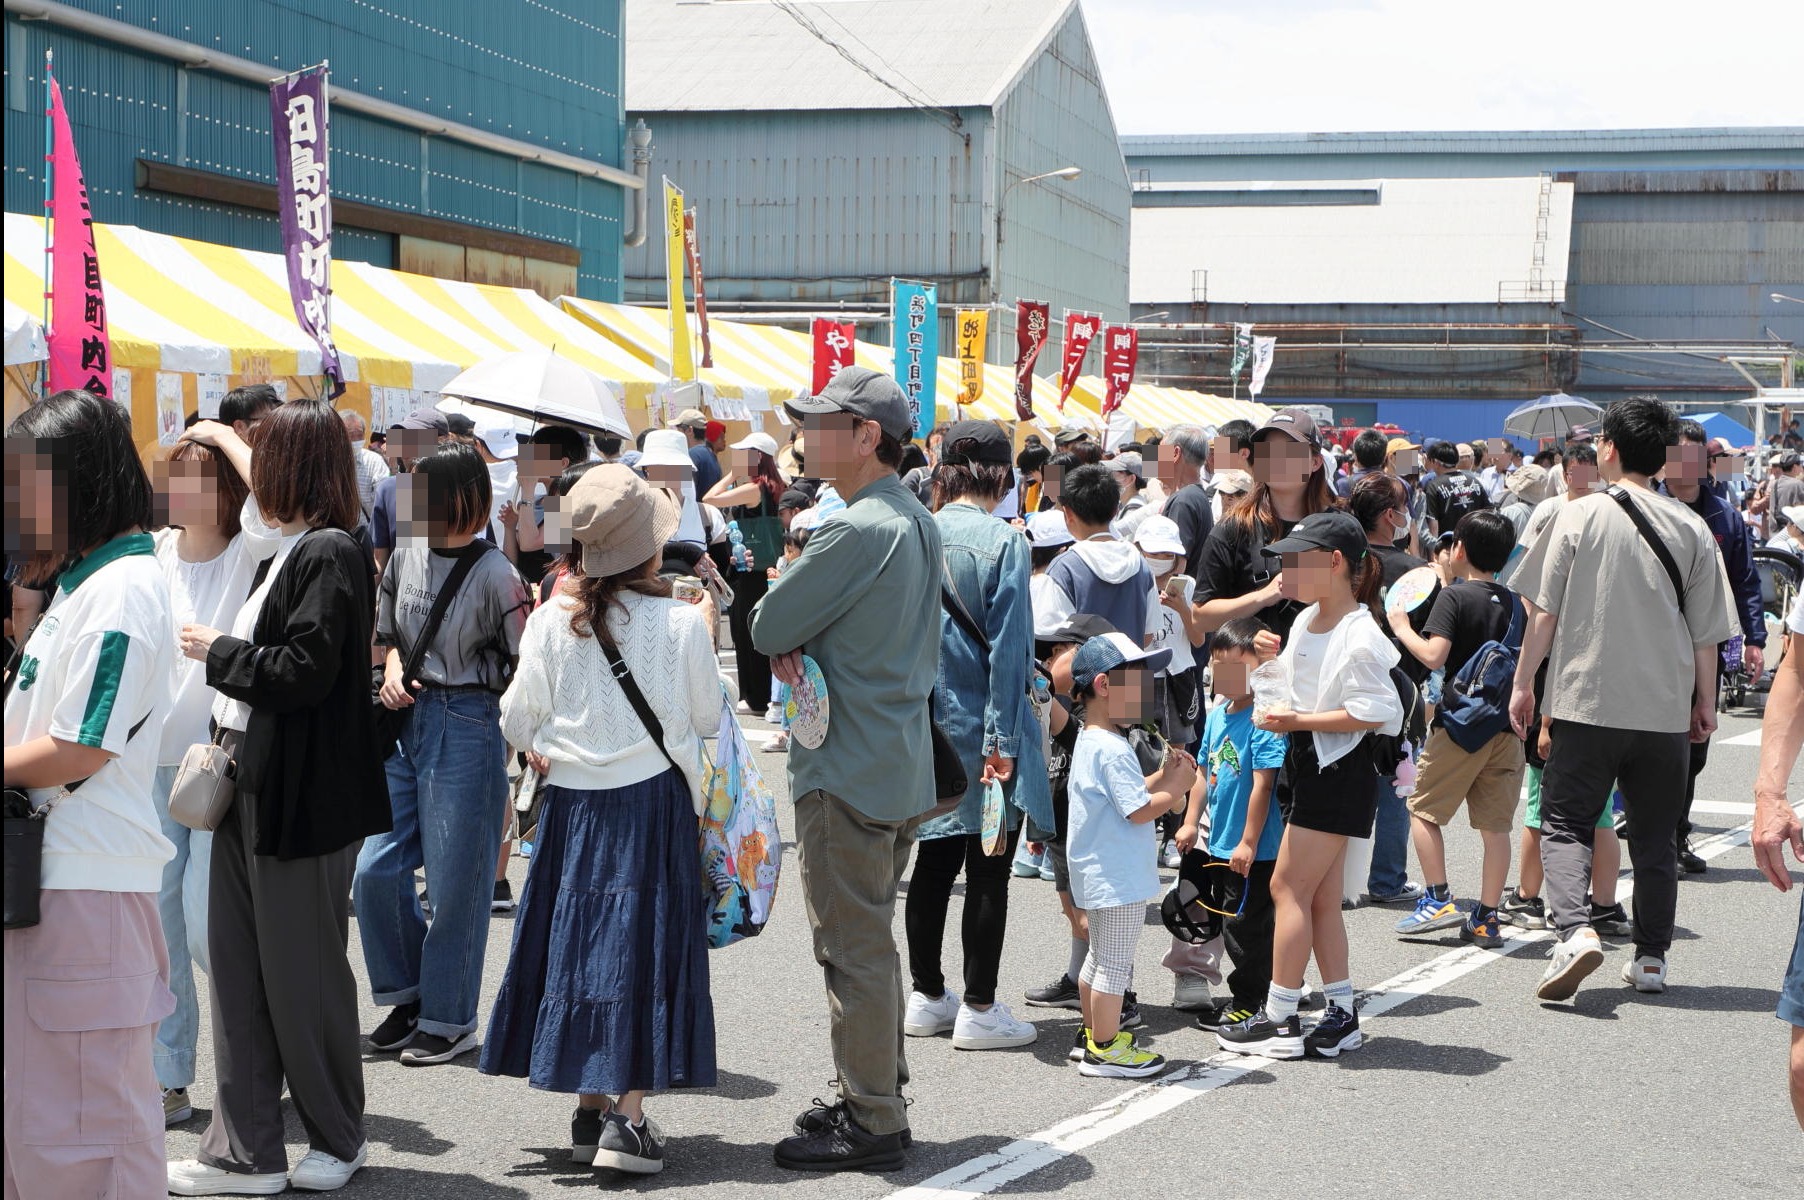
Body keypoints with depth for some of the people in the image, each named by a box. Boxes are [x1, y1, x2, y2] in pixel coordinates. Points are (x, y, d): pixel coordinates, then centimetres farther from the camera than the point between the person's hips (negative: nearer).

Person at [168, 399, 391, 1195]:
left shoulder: (330, 555, -14)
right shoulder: (290, 553, 14)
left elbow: (303, 672, -21)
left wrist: (217, 652, -9)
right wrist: (227, 740, 9)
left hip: (303, 794, -9)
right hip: (251, 784, 9)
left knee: (300, 967, 3)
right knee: (238, 965, 9)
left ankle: (338, 1136, 21)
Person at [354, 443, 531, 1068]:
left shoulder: (495, 574, -13)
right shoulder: (406, 553, 5)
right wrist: (394, 670, 0)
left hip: (467, 728, -6)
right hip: (409, 720, 6)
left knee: (455, 881, 2)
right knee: (375, 869, 5)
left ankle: (449, 1019, 16)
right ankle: (408, 995, 24)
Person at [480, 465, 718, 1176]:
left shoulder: (553, 620, -6)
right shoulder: (681, 622, -11)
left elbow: (516, 723, -2)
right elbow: (707, 719, 1)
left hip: (573, 804, 2)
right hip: (655, 802, -2)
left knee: (579, 938, 13)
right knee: (646, 942, 4)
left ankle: (589, 1106, 20)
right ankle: (627, 1116, 0)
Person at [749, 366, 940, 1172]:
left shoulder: (856, 531, -21)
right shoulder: (917, 523, 11)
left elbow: (767, 626, -17)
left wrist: (784, 640, 5)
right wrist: (801, 645, -2)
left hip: (848, 771, -10)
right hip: (903, 764, 10)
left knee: (853, 948, -2)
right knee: (873, 940, 18)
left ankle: (869, 1126, 5)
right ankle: (880, 1096, 28)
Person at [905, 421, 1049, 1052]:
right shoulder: (1002, 541, -12)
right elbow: (1008, 646, -14)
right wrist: (1002, 740, -13)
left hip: (927, 724, 5)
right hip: (981, 725, -5)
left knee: (933, 862, 14)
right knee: (988, 872, 2)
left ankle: (926, 997, 22)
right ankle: (978, 1010, 8)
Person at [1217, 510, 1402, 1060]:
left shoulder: (1359, 635, -18)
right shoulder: (1306, 621, 11)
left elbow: (1374, 712, -22)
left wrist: (1298, 721, -21)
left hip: (1341, 769, -9)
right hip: (1307, 762, 9)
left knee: (1289, 887, -6)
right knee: (1321, 898, 11)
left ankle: (1280, 1020, 1)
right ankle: (1341, 1015, 18)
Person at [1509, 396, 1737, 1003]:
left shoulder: (1579, 516, -5)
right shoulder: (1691, 527, 1)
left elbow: (1544, 613, -4)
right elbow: (1705, 631, 4)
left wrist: (1524, 684, 5)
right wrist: (1705, 701, 16)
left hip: (1586, 702, -3)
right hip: (1665, 707, 3)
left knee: (1564, 823, 5)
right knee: (1656, 835, 14)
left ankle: (1575, 929, -17)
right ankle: (1651, 957, 17)